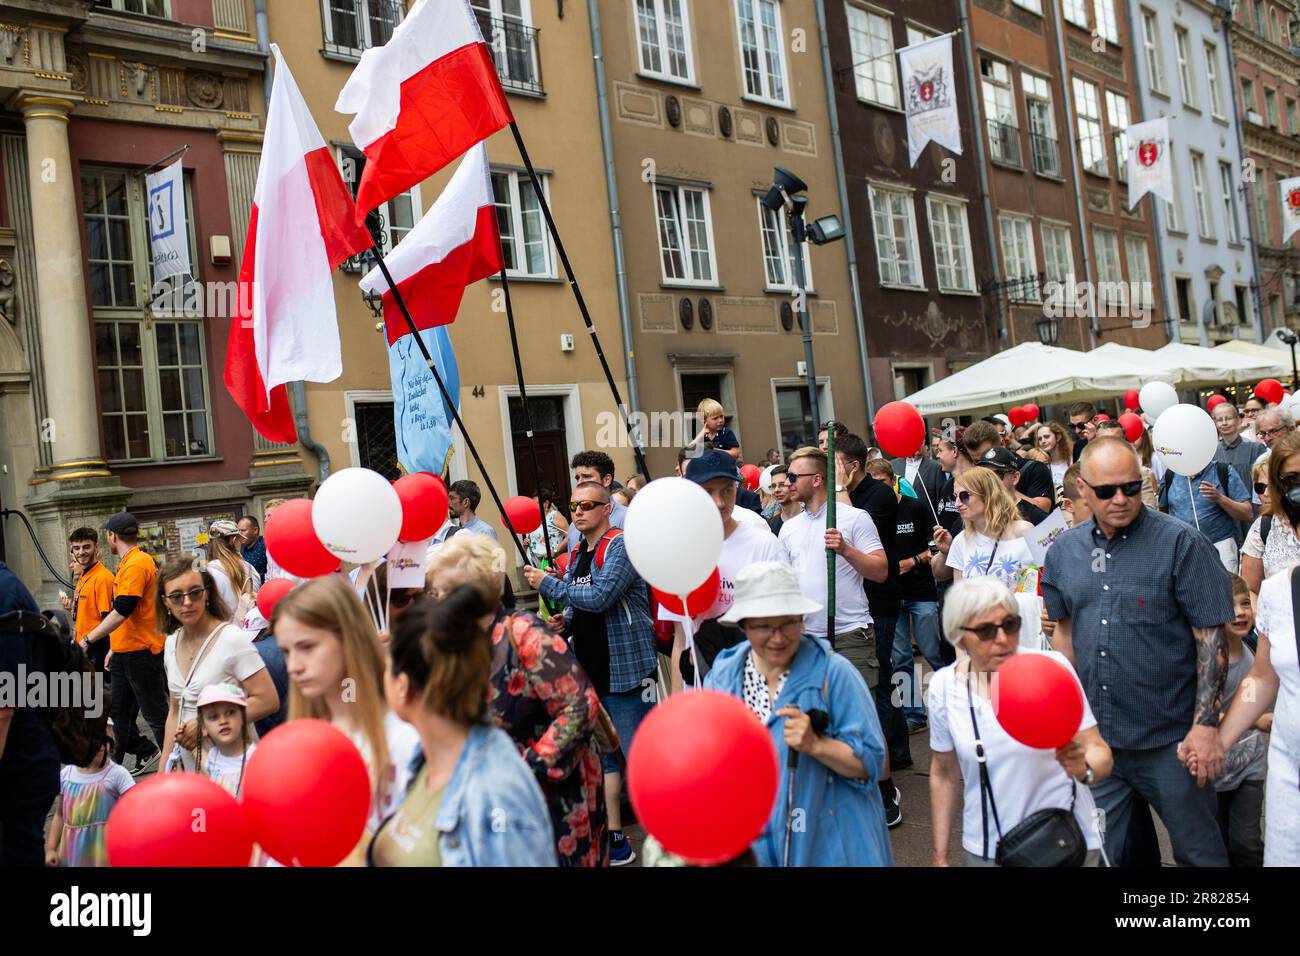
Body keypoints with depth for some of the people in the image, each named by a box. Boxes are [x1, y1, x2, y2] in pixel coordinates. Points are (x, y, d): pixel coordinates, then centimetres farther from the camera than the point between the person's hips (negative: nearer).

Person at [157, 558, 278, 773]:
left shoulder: (232, 639, -15)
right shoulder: (172, 643, 7)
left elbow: (268, 701, -18)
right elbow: (175, 712, 16)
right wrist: (165, 771, 11)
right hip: (187, 766, 6)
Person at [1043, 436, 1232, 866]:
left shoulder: (1179, 542, -12)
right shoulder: (1064, 550, 3)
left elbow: (1211, 636, -12)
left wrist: (1205, 724, -16)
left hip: (1170, 738, -4)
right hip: (1093, 737, 4)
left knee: (1199, 852, 13)